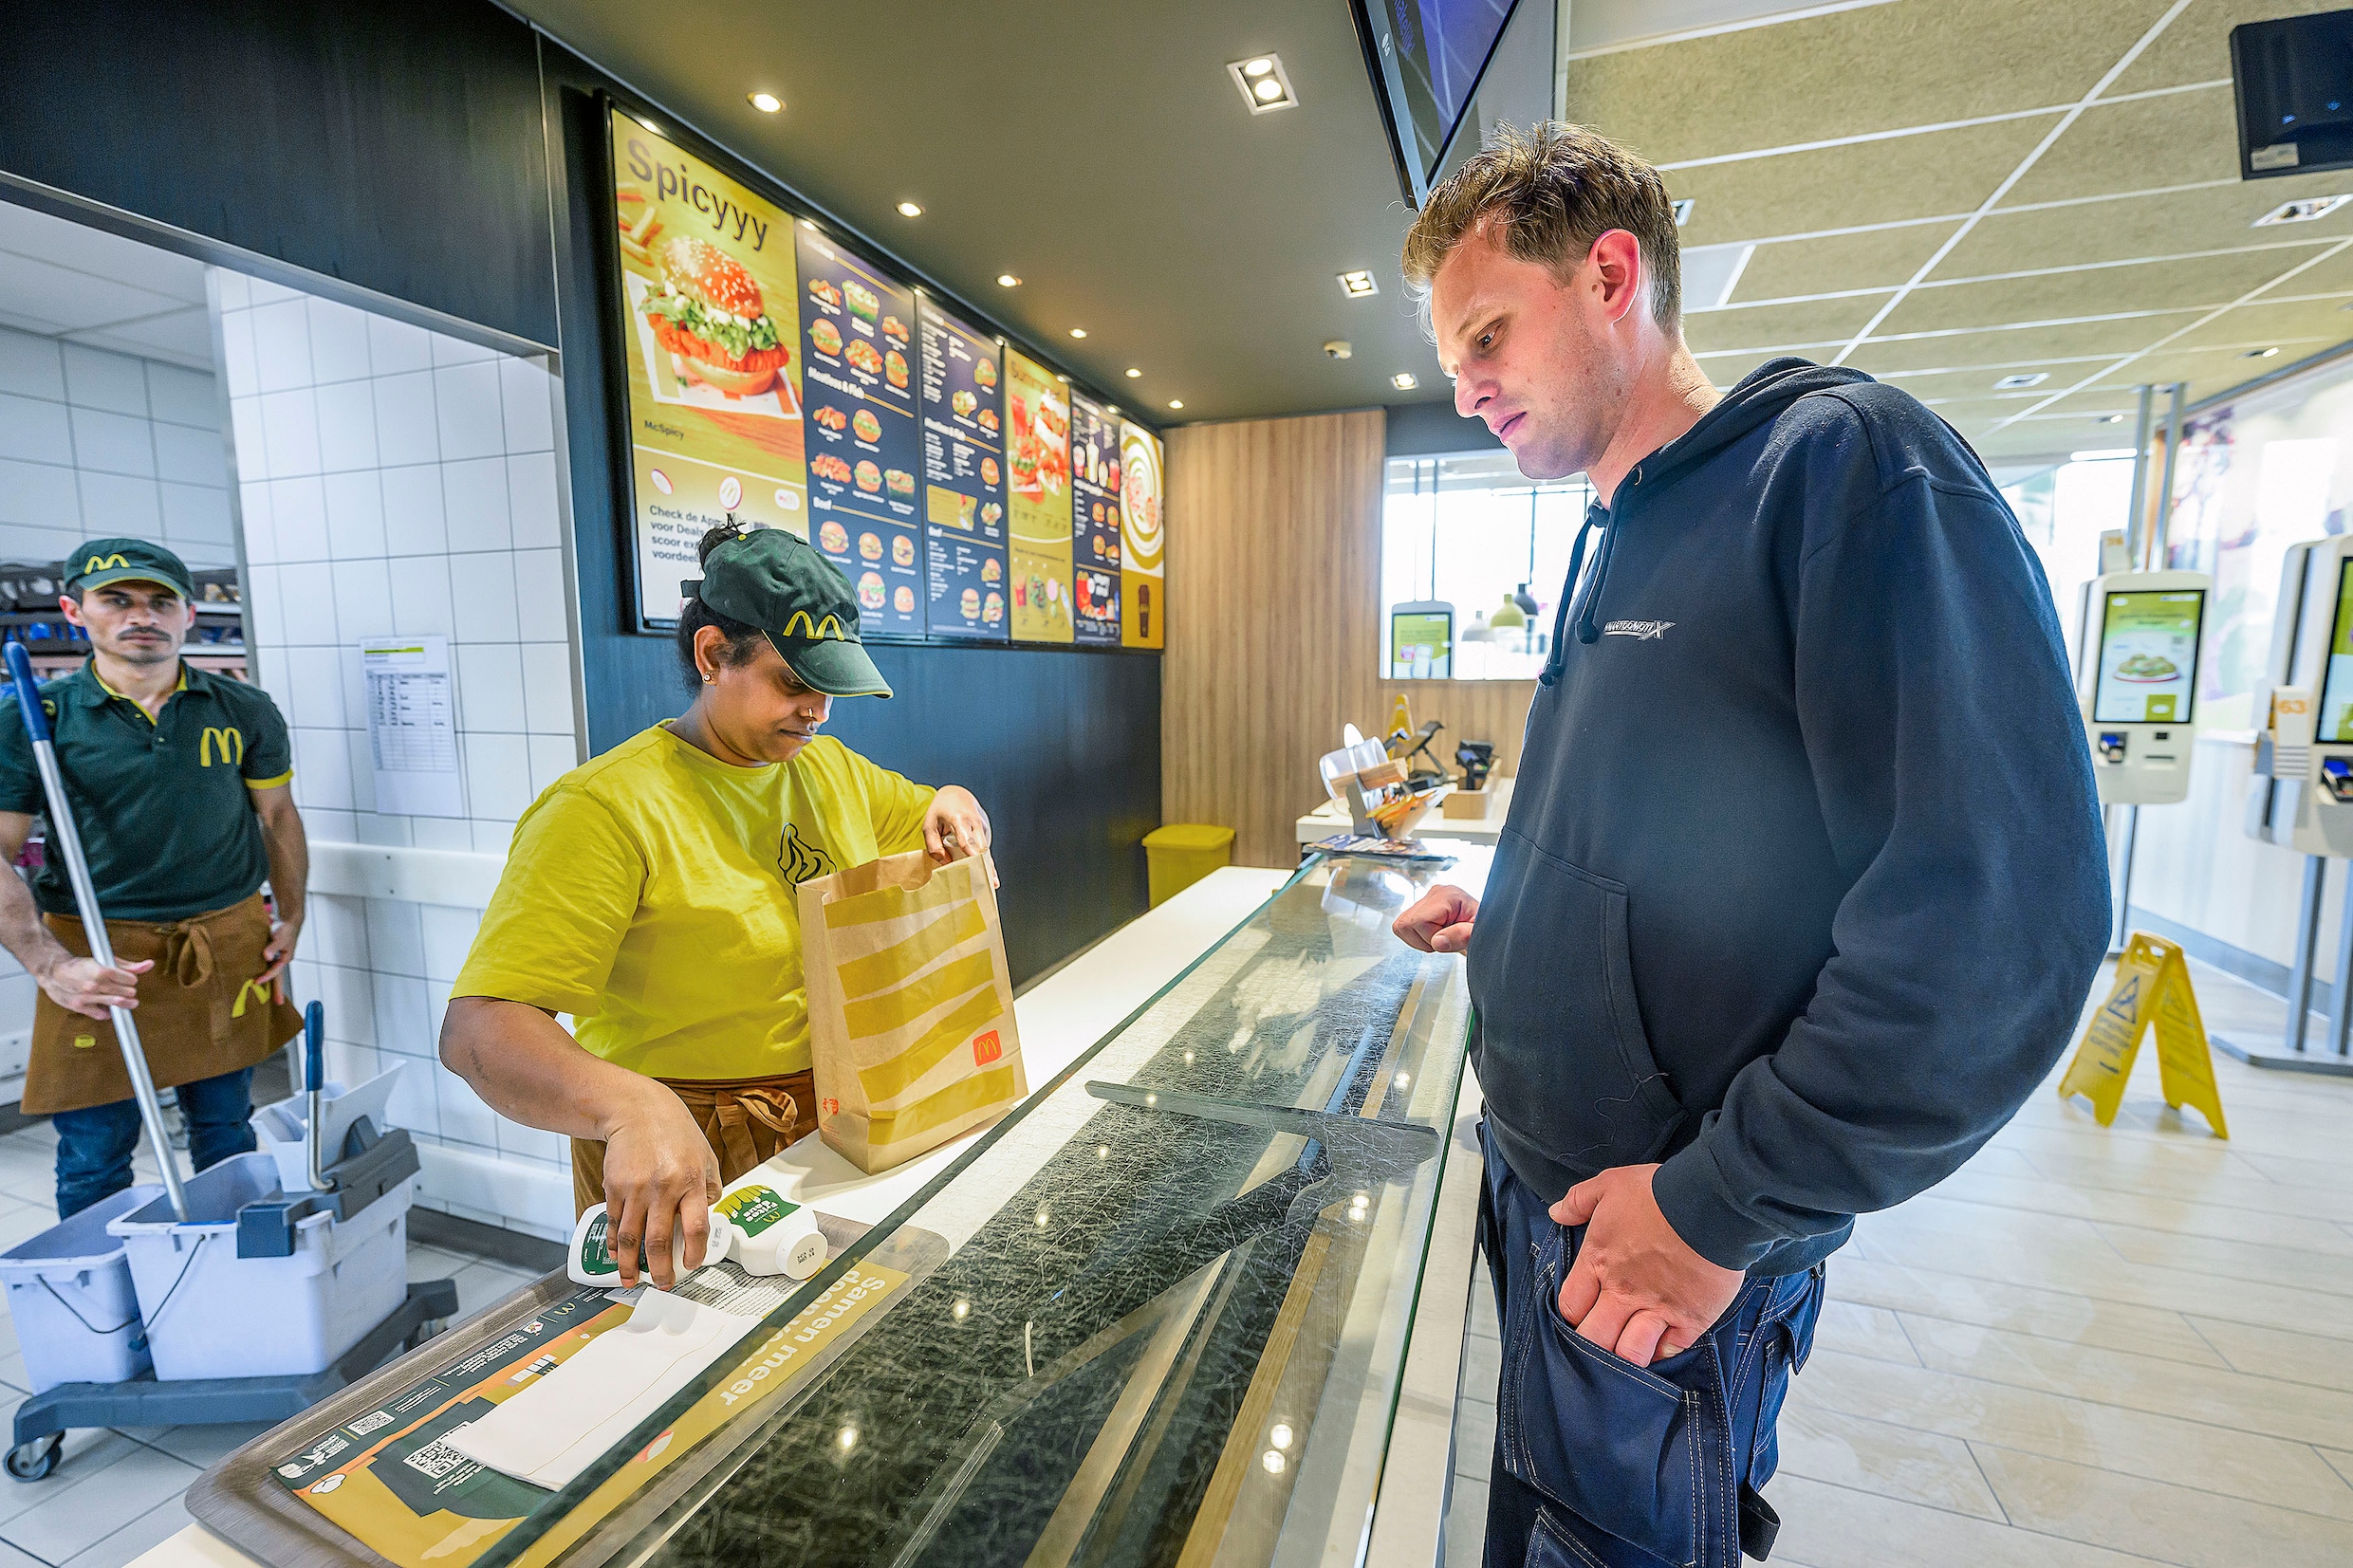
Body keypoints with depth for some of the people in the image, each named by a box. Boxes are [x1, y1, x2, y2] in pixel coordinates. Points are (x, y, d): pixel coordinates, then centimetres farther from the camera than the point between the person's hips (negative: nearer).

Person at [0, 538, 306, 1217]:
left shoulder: (245, 710, 3)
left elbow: (278, 815, 12)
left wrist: (291, 919, 8)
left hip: (228, 945, 2)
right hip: (98, 957, -2)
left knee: (226, 1130, 15)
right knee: (94, 1153, 6)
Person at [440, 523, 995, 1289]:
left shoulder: (830, 767, 8)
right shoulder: (607, 808, -14)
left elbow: (942, 830, 22)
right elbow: (478, 1028, -21)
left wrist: (955, 807, -2)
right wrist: (632, 1106, -38)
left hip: (845, 1124, 5)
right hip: (685, 1152, -4)